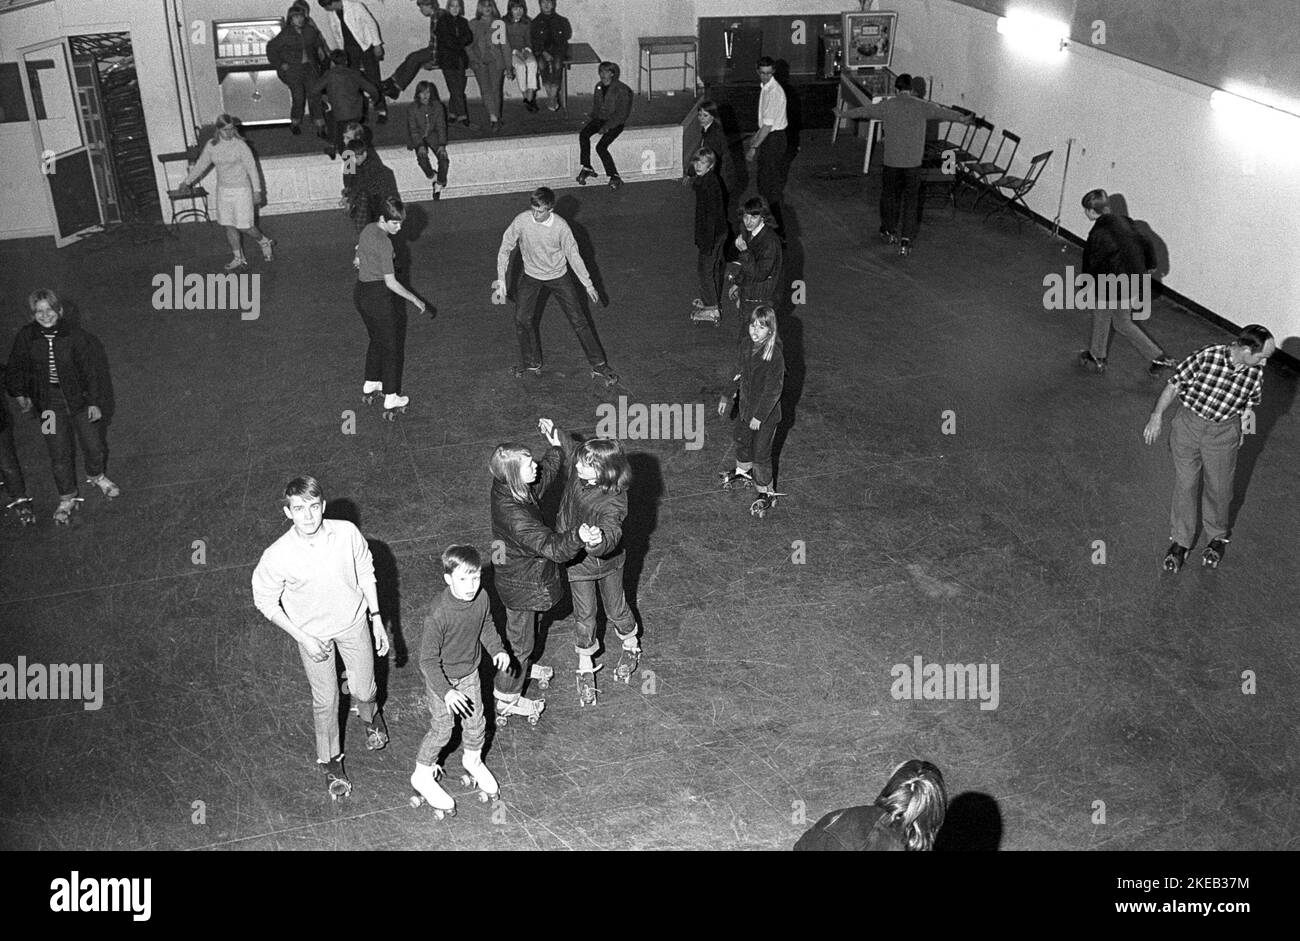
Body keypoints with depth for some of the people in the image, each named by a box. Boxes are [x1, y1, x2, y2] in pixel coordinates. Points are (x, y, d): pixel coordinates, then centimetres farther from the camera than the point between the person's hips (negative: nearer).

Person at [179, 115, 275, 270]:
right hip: (223, 190, 5)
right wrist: (187, 181, 22)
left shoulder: (240, 145, -13)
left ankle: (265, 242, 27)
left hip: (241, 190, -5)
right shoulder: (211, 146, 0)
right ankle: (238, 259, 18)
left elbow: (251, 167, -9)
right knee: (229, 227, 7)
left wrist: (257, 190, -10)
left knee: (244, 226, -1)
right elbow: (200, 165, 13)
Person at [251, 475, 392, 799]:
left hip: (353, 622, 1)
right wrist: (302, 638, -14)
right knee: (325, 701, 14)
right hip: (313, 633, -1)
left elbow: (365, 573, -5)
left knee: (364, 691, 16)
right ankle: (331, 761, 41)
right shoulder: (277, 556, -28)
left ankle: (371, 716, 55)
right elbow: (265, 602, -12)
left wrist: (377, 620, -2)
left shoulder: (347, 533, -23)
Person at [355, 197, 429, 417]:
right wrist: (415, 300, -15)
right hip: (380, 297, -9)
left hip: (360, 291, 9)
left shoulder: (367, 230, 2)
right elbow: (391, 282, -23)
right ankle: (391, 400, 10)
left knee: (376, 340, 27)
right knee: (392, 346, 5)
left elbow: (358, 259, 17)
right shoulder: (383, 243, -24)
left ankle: (370, 385, 40)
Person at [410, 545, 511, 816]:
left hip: (469, 672, 5)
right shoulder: (438, 615, -33)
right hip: (441, 678, -5)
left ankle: (472, 760, 46)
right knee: (442, 729, 5)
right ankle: (422, 776, 29)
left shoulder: (481, 598, -16)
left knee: (476, 722, 15)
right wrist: (446, 691, -33)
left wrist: (497, 649, -6)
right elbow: (428, 659, -26)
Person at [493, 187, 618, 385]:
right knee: (522, 320, -6)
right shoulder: (521, 221, -21)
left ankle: (599, 366, 9)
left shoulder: (561, 227, -23)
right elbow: (505, 248, -8)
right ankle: (531, 364, 17)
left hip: (558, 276, -2)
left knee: (579, 321, -2)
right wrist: (501, 280, -11)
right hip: (531, 276, 2)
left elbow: (573, 255, -10)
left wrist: (588, 285, -4)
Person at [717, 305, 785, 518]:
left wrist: (759, 416, -19)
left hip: (765, 414, -7)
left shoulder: (775, 356, -27)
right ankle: (742, 473, 53)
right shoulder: (746, 343, -6)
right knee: (741, 440, 27)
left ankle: (766, 493, 21)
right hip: (745, 405, 7)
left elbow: (773, 390, -22)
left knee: (761, 453, 3)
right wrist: (727, 397, 12)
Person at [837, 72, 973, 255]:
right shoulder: (922, 106, 0)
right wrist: (963, 118, 28)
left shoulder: (887, 106, -1)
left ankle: (890, 232, 32)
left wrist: (844, 114, 27)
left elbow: (864, 110, 11)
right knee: (911, 200, 4)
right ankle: (906, 241, -2)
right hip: (914, 163, 0)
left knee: (889, 195, 20)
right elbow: (943, 112, 12)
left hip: (892, 161, 0)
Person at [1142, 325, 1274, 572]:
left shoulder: (1255, 371, -12)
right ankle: (1180, 542, 24)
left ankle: (1217, 538, 38)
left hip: (1223, 433, 2)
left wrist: (1244, 421, 14)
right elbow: (1174, 385, -12)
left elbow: (1250, 401, 7)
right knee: (1184, 485, 7)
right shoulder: (1206, 357, -24)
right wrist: (1156, 417, -10)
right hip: (1189, 424, -2)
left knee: (1219, 489, 13)